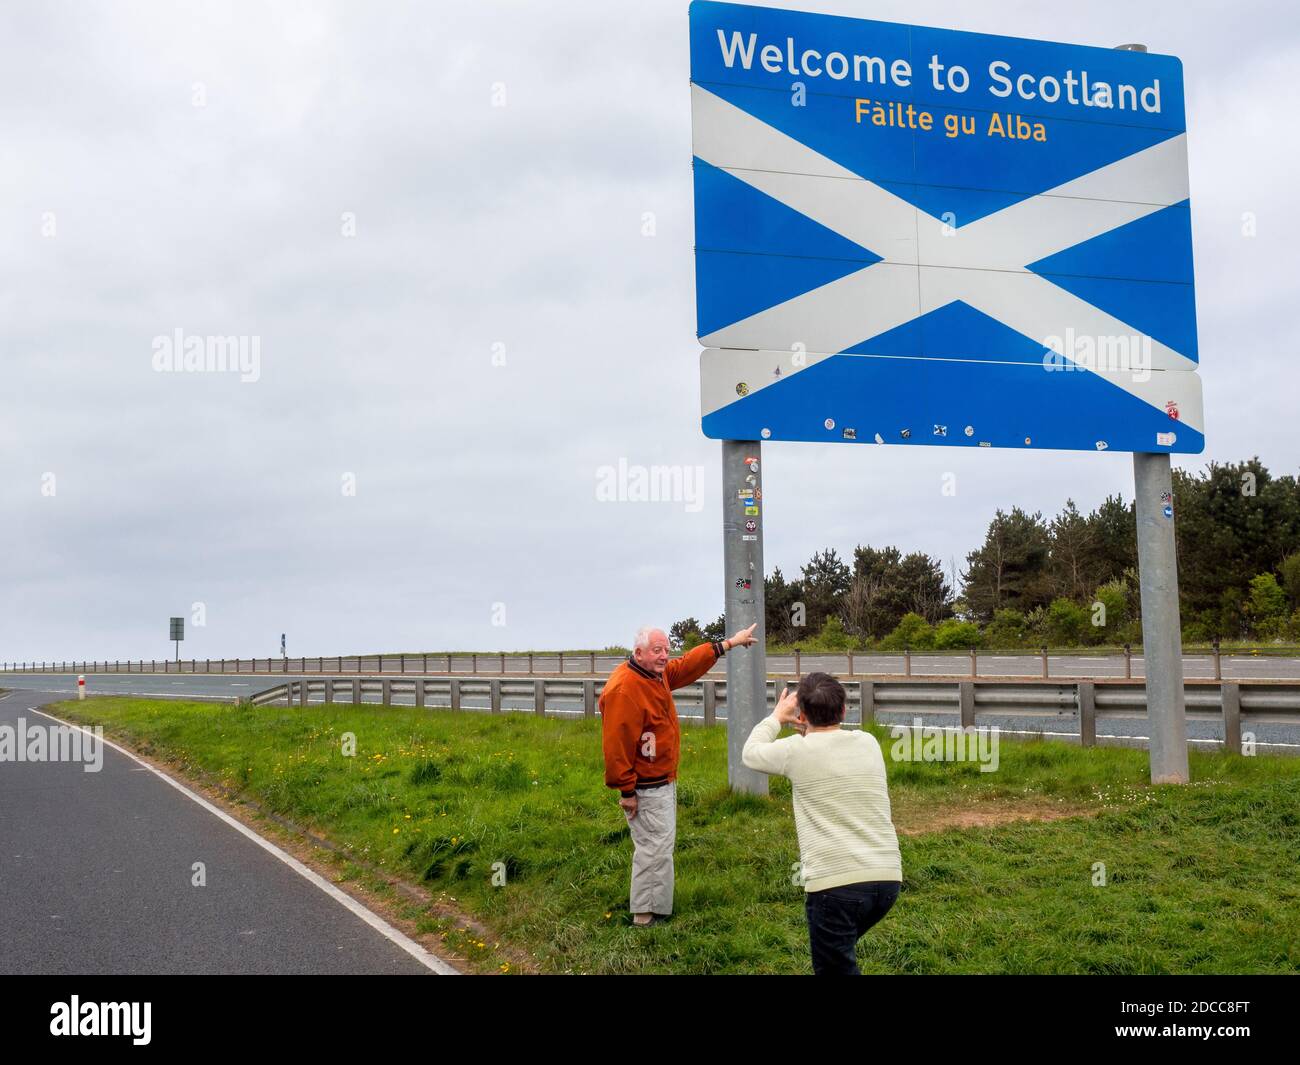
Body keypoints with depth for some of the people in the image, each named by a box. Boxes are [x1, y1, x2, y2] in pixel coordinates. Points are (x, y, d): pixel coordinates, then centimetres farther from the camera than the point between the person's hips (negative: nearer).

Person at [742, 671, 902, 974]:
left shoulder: (798, 750, -4)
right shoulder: (868, 743, 8)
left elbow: (750, 753, 17)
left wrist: (777, 717, 29)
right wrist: (810, 732, 39)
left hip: (835, 884, -5)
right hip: (888, 879, 6)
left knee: (835, 968, 6)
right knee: (840, 953, 27)